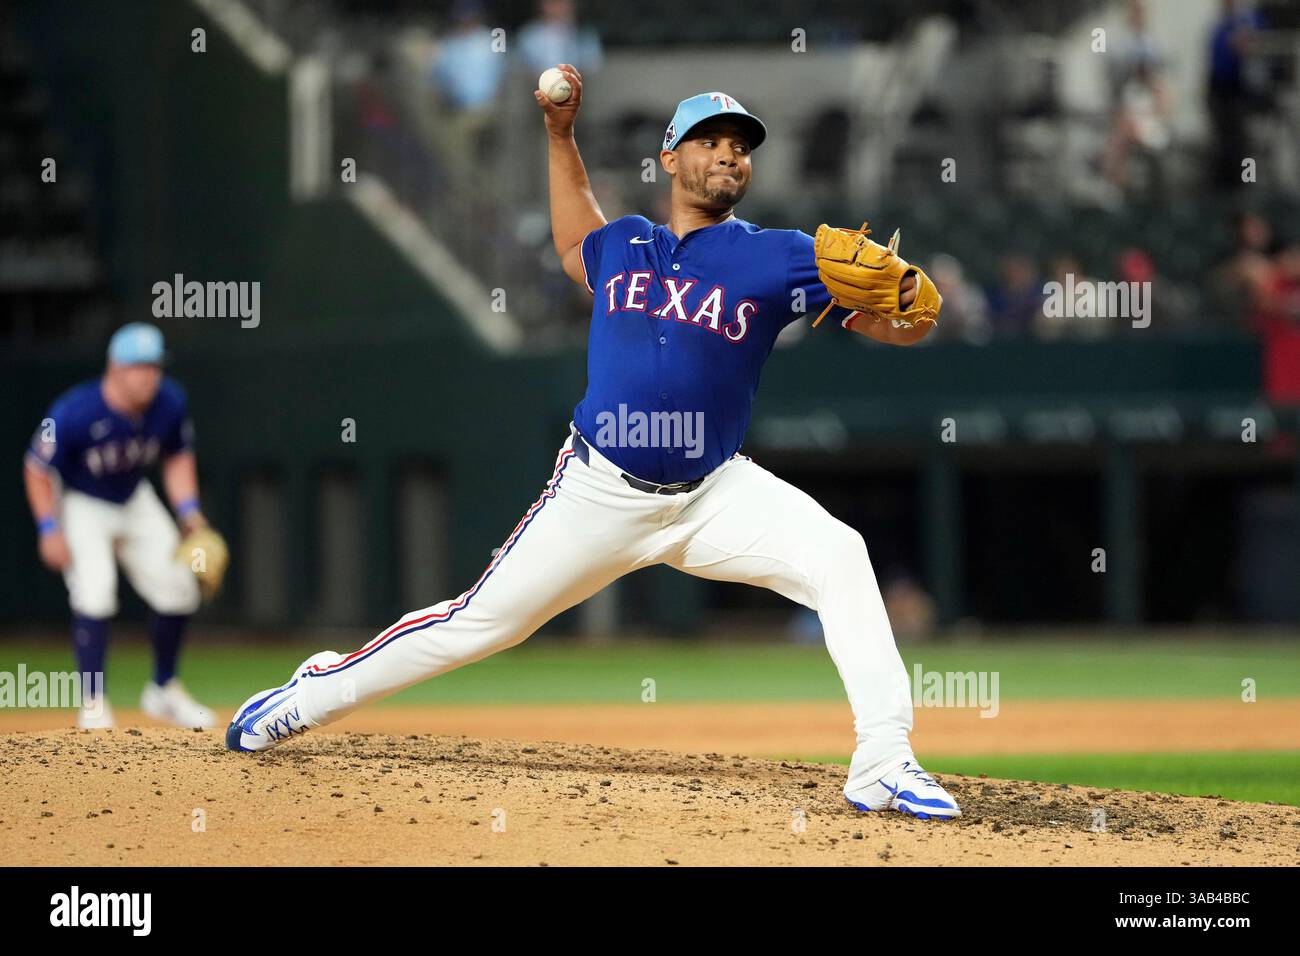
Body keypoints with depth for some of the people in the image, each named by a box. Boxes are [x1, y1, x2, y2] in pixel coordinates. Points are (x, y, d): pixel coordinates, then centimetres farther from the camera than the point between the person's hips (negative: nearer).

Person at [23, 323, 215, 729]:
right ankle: (93, 701, -14)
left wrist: (188, 509, -9)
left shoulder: (170, 403, -17)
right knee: (95, 591, -24)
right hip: (81, 506, -5)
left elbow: (178, 456, 2)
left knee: (177, 588, 3)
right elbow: (37, 470, -20)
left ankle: (163, 690, 22)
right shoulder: (73, 413, -32)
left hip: (134, 500, 5)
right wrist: (50, 530, -23)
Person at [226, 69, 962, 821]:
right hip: (600, 497, 1)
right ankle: (314, 696, 22)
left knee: (839, 556, -25)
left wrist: (907, 300, -35)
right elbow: (575, 249, 33)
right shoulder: (622, 247, 7)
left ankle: (884, 766, -26)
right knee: (482, 622, 2)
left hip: (714, 496, -1)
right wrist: (561, 136, 27)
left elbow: (899, 327, -11)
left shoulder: (776, 259, -3)